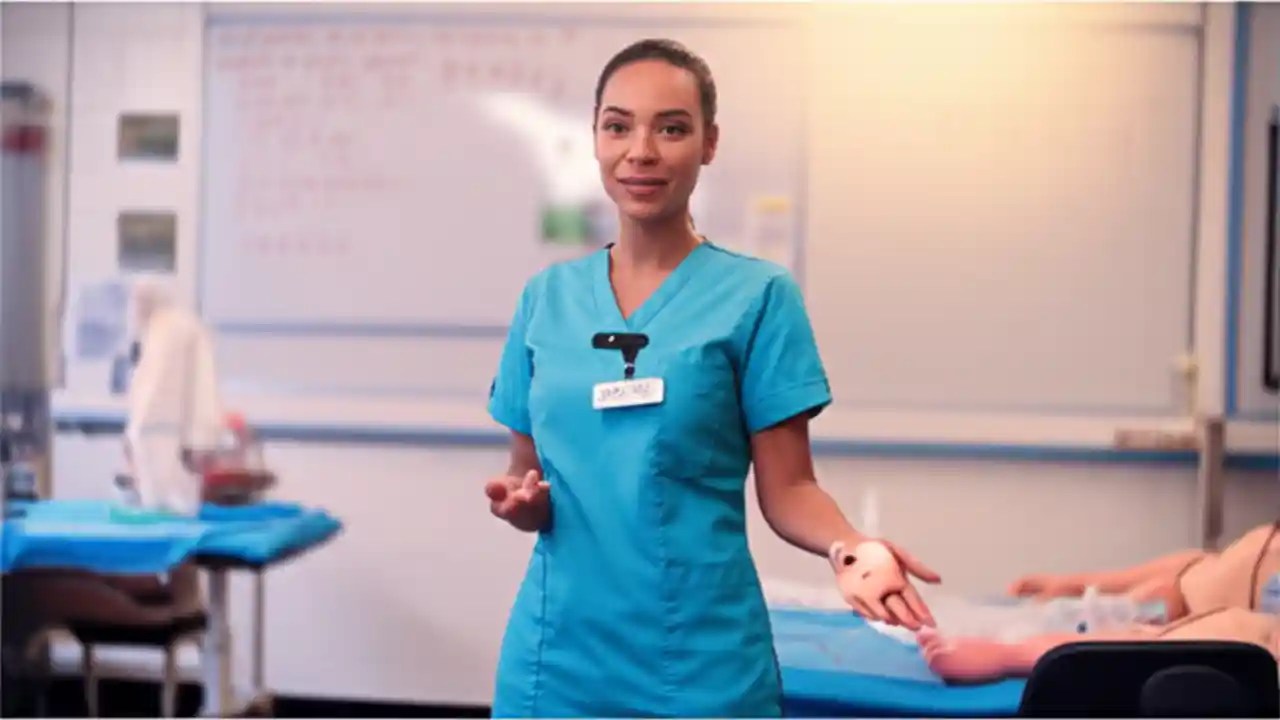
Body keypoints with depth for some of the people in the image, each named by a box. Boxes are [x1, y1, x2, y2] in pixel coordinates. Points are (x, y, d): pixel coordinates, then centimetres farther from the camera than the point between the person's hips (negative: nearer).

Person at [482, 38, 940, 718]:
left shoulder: (757, 295, -4)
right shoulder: (545, 298, 6)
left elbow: (787, 487, -5)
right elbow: (528, 471, 12)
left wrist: (849, 549, -23)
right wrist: (519, 501, -9)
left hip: (700, 658, -3)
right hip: (556, 652, 3)